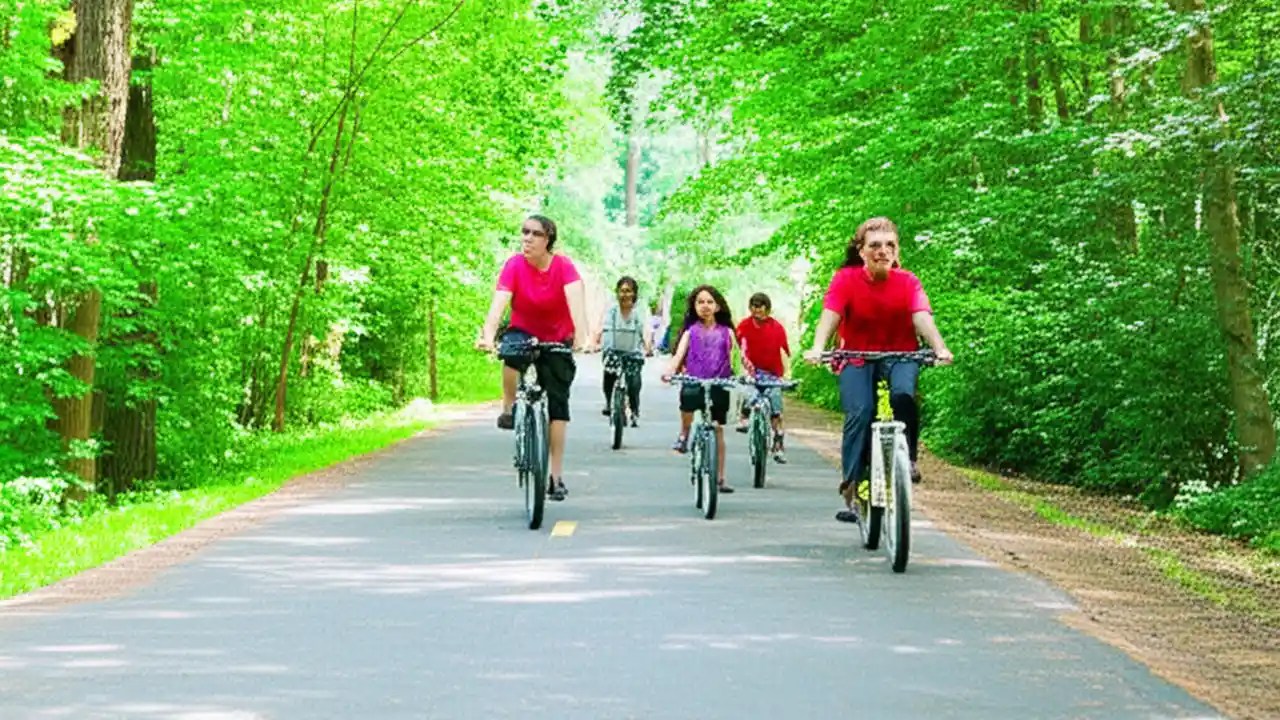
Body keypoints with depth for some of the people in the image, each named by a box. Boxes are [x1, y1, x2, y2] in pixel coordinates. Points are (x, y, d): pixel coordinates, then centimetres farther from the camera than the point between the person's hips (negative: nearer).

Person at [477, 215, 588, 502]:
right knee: (511, 347, -37)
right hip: (524, 334, 0)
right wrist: (488, 335, -48)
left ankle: (556, 477, 4)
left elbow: (576, 300, -35)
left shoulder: (563, 266, -20)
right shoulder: (514, 266, -18)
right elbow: (498, 303, -30)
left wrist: (582, 336, -53)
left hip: (557, 342, 0)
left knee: (557, 404, -4)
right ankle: (509, 409, -14)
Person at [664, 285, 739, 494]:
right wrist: (671, 371, -24)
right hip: (694, 381, 0)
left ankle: (720, 478, 11)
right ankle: (683, 435, -3)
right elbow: (679, 354, -5)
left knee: (718, 430, 3)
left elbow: (734, 357, 7)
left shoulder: (726, 332, 10)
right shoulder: (691, 331, 7)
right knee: (687, 398, -33)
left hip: (718, 384, 1)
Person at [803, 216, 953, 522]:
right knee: (859, 414, -24)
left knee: (903, 394, -32)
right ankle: (851, 489, -19)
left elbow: (922, 317, -22)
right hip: (857, 359, -1)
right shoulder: (845, 279, -10)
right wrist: (817, 348, -42)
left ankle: (908, 458, -10)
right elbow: (830, 316, -23)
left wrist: (940, 349, -41)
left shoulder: (907, 282, -8)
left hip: (899, 356, 1)